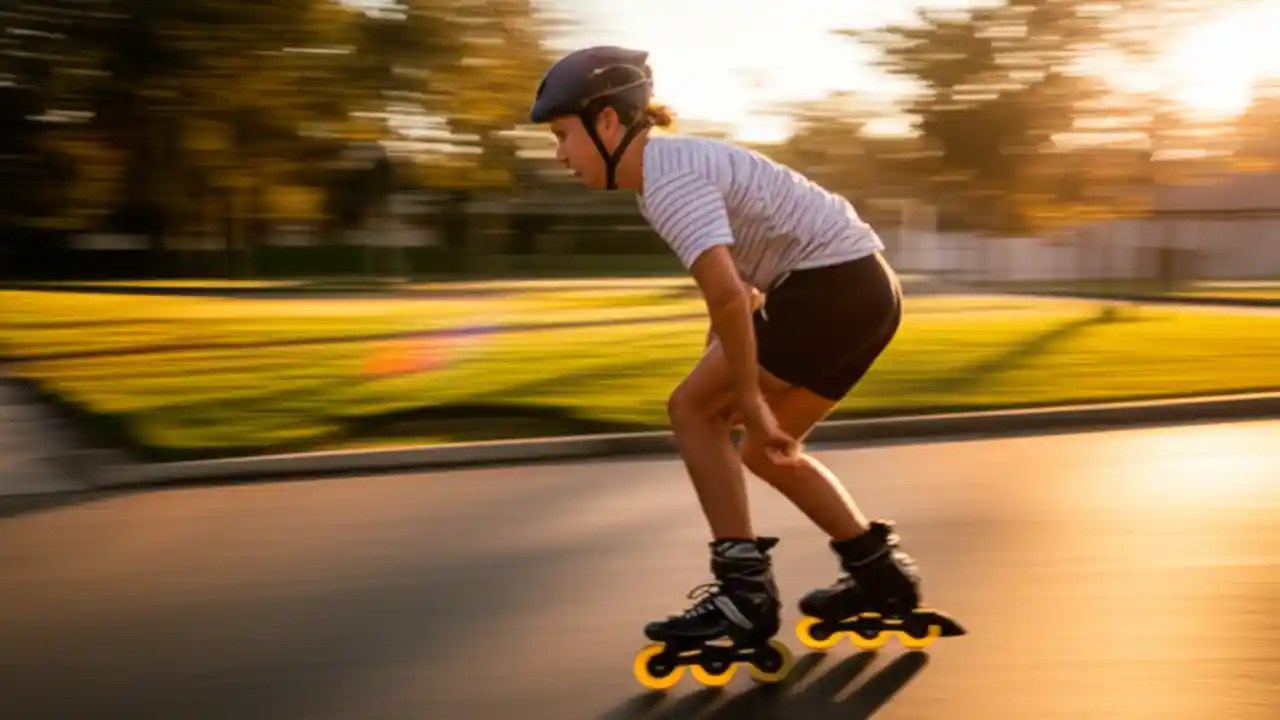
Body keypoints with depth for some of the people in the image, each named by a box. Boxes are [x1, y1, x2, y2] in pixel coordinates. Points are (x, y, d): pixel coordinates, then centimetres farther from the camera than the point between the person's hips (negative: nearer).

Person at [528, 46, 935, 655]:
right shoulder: (676, 165, 15)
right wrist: (719, 380, 22)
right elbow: (735, 282, 25)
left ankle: (744, 591, -3)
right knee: (765, 450, 18)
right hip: (865, 289, 10)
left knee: (690, 411, -3)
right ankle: (882, 571, 24)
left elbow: (727, 296, -30)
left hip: (832, 287, -10)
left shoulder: (668, 180, -17)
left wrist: (748, 398, -19)